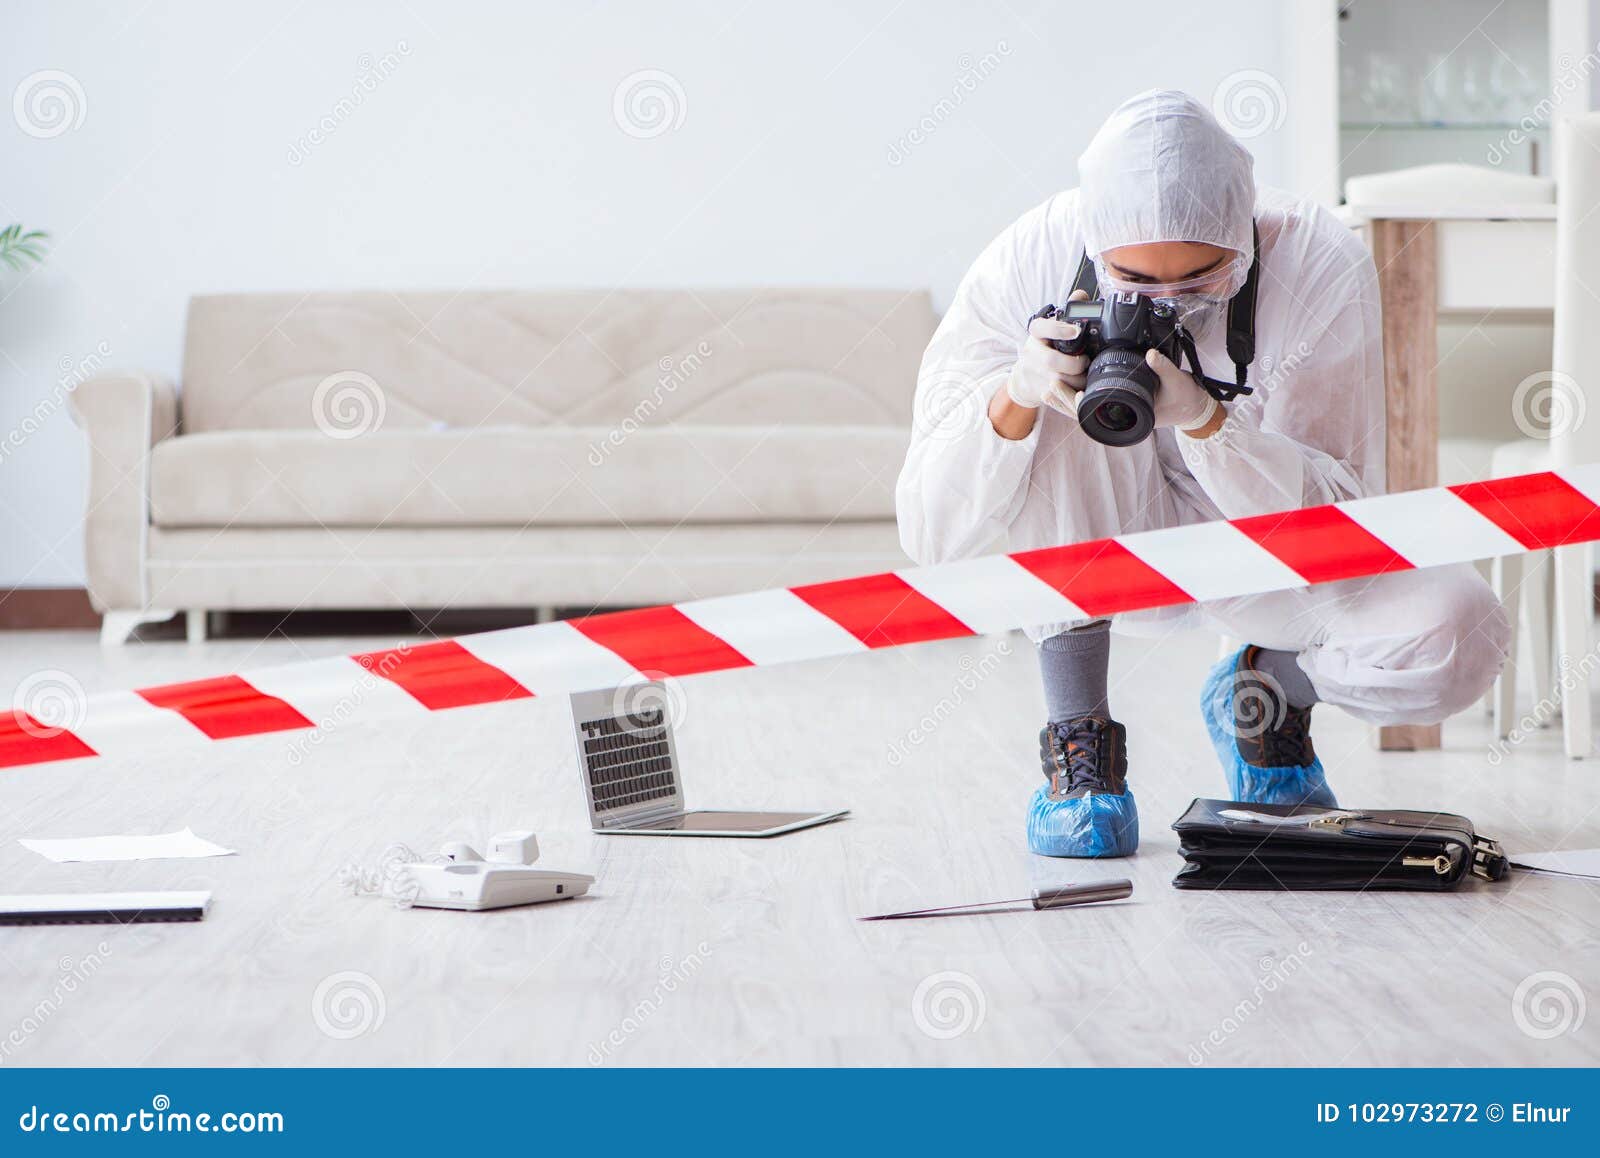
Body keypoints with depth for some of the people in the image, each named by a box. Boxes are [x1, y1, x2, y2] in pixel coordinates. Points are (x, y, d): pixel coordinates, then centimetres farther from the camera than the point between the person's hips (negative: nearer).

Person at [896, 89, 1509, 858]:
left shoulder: (1322, 267, -26)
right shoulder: (1026, 269, -25)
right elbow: (930, 538, -25)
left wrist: (1206, 421, -43)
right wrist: (1012, 399, -44)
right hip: (1091, 552, -1)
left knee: (1460, 636, -26)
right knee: (1061, 400, -32)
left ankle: (1269, 688, 10)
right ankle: (1075, 730, -17)